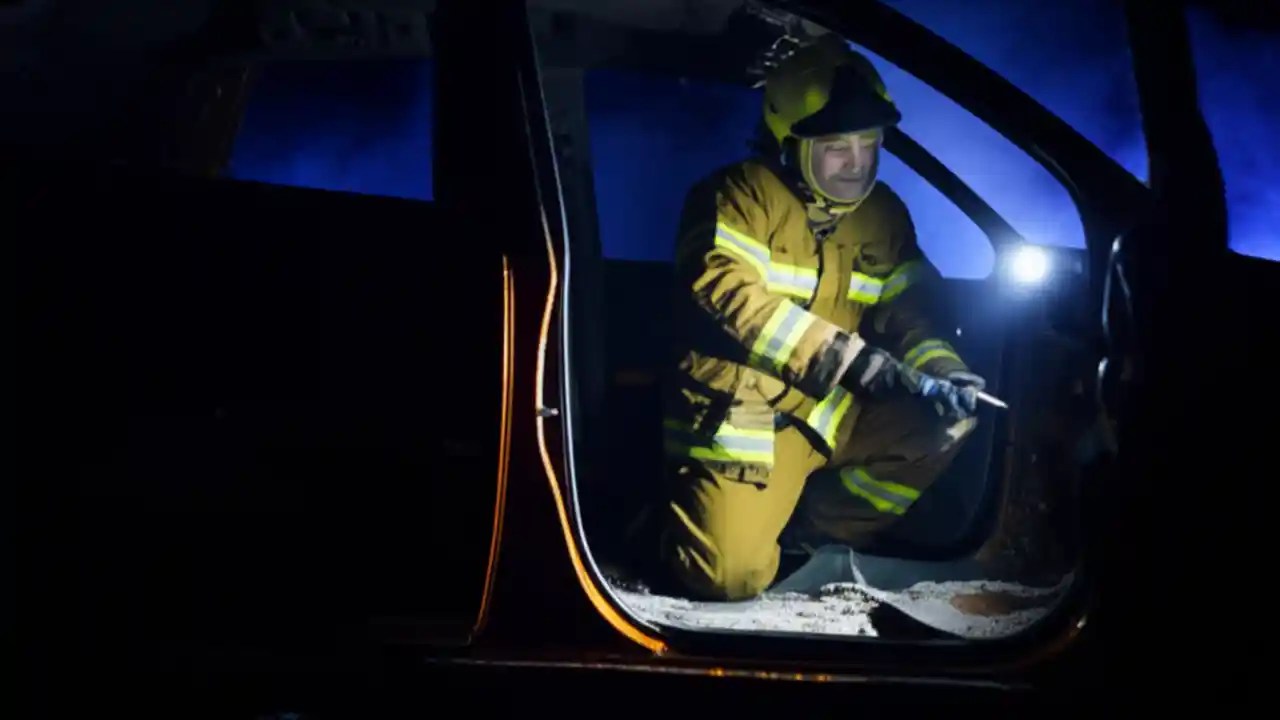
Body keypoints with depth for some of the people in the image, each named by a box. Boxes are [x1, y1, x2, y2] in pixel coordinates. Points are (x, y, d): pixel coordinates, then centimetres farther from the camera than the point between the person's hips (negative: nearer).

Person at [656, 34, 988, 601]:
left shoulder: (883, 214, 8)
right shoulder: (741, 195, -12)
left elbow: (909, 311, 10)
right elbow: (728, 293, -25)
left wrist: (942, 373, -13)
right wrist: (846, 357, -30)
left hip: (832, 410, 7)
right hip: (742, 408, -6)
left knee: (945, 418, -12)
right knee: (732, 576, -22)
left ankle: (818, 531, 3)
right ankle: (711, 521, 14)